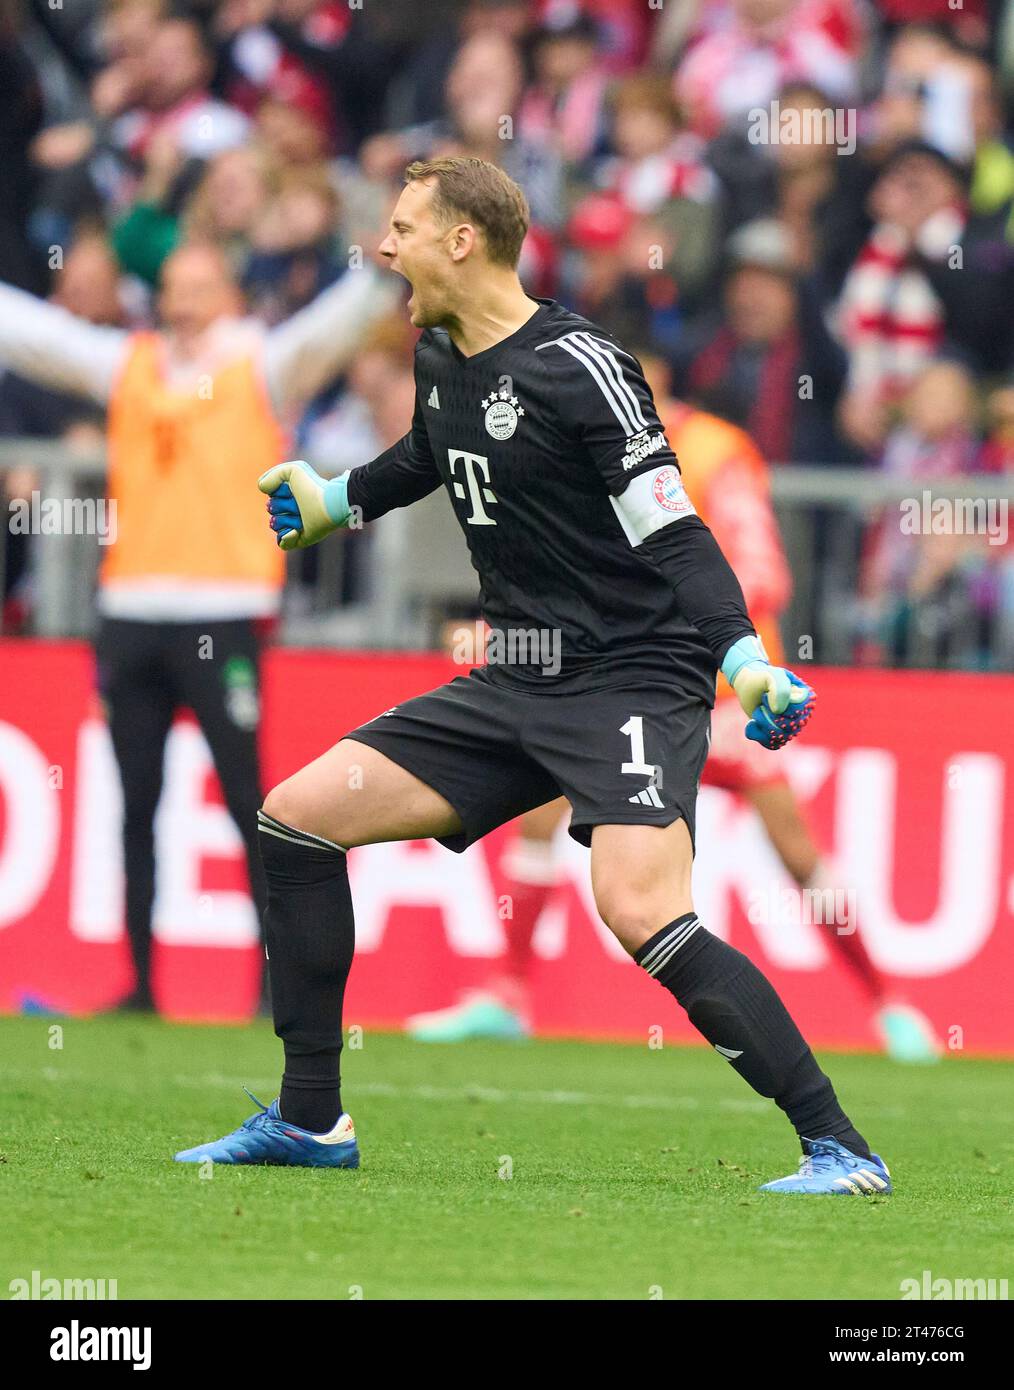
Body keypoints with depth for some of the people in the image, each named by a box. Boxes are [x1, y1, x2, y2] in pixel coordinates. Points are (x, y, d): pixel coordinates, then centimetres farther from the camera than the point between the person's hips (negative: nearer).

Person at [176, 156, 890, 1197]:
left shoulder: (577, 368, -15)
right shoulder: (440, 361, 9)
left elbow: (673, 533, -19)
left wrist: (741, 656, -31)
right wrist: (335, 501, 40)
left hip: (632, 680, -9)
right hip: (517, 683, 9)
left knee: (641, 915, -29)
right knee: (293, 817, 5)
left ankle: (838, 1149, -23)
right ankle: (310, 1121, 14)